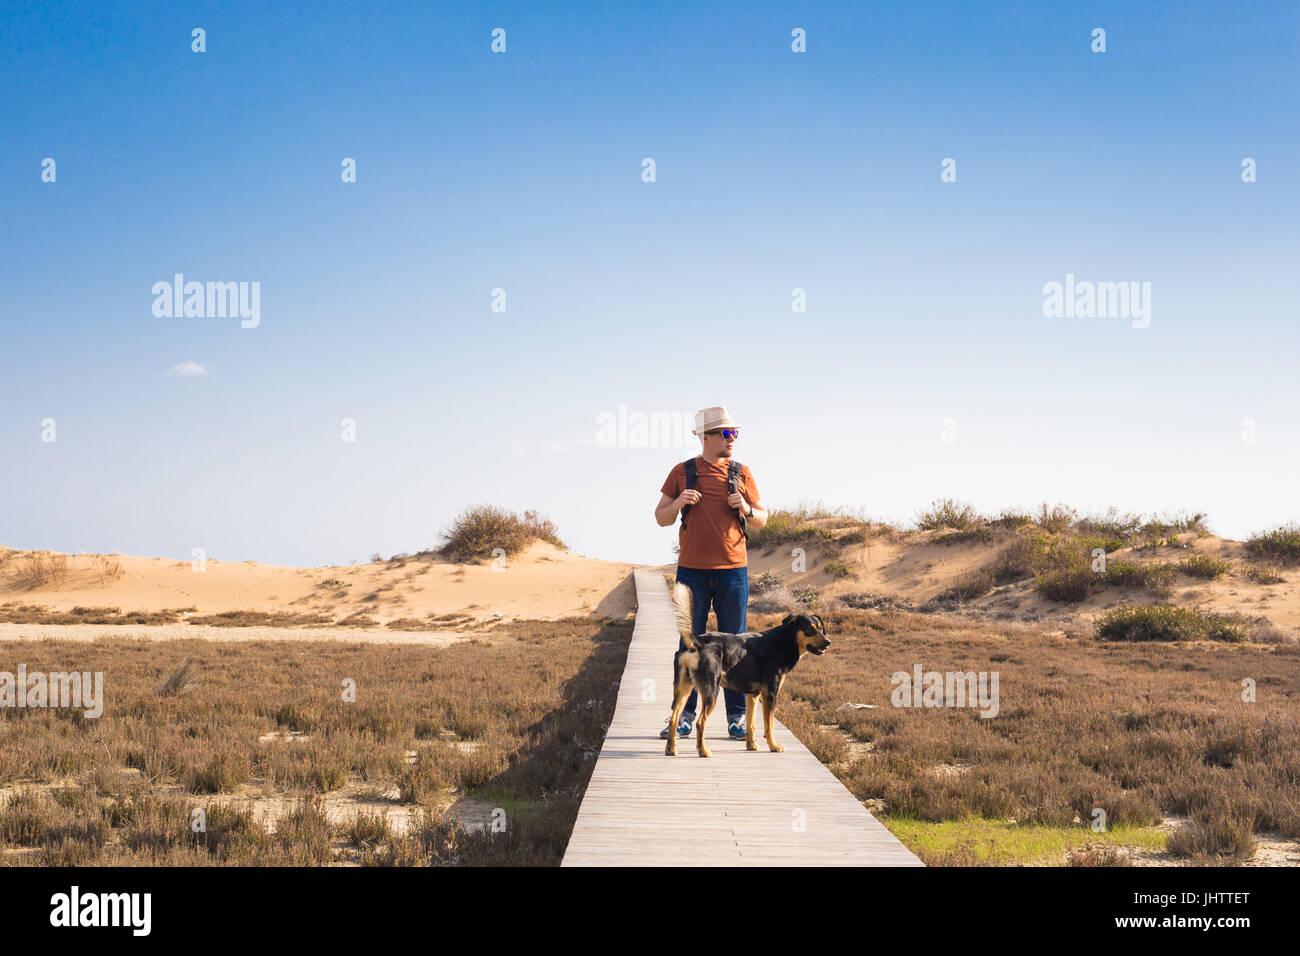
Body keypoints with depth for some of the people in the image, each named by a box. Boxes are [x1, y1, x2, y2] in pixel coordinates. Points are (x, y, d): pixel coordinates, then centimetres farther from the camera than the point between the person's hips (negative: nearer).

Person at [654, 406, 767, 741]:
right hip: (692, 570, -1)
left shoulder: (741, 473, 9)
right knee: (689, 644, 1)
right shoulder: (682, 472, 6)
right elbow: (661, 518, 10)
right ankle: (684, 716, 6)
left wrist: (746, 509, -8)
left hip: (733, 569, 1)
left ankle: (737, 718, 6)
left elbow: (762, 519, 13)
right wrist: (678, 503, -11)